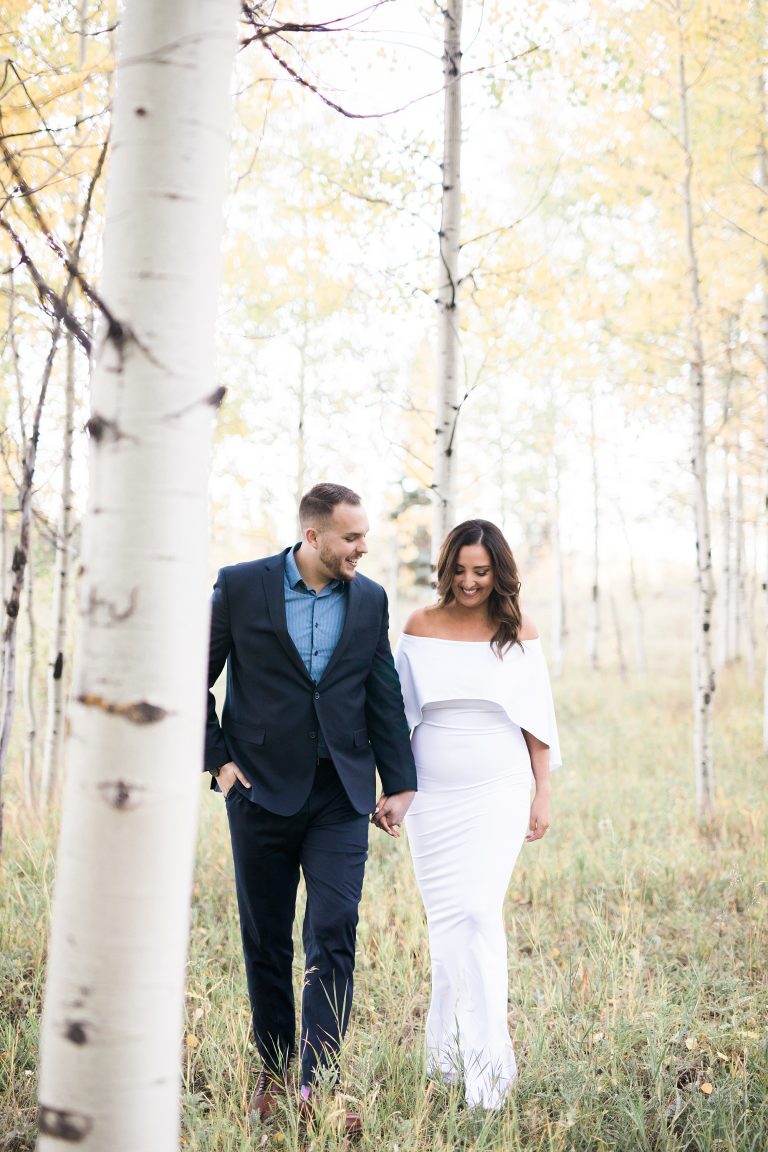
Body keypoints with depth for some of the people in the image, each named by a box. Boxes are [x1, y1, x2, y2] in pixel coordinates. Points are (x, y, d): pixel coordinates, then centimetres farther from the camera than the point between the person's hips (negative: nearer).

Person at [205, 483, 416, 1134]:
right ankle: (273, 1069, 24)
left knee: (334, 933, -7)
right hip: (262, 788, -1)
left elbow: (385, 697, 9)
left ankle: (319, 1083, -2)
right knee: (266, 937, 9)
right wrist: (218, 760, -3)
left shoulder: (370, 600, 5)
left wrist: (399, 785, 7)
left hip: (341, 795, 1)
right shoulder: (241, 587, -4)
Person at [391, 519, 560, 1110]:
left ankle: (486, 1056, -8)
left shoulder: (519, 632, 3)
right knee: (445, 917, 5)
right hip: (433, 794, 2)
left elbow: (537, 720, 6)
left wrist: (543, 793, 3)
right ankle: (450, 1047, 18)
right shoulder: (421, 627, 4)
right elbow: (400, 711, 8)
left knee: (478, 911, -12)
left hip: (499, 792, -1)